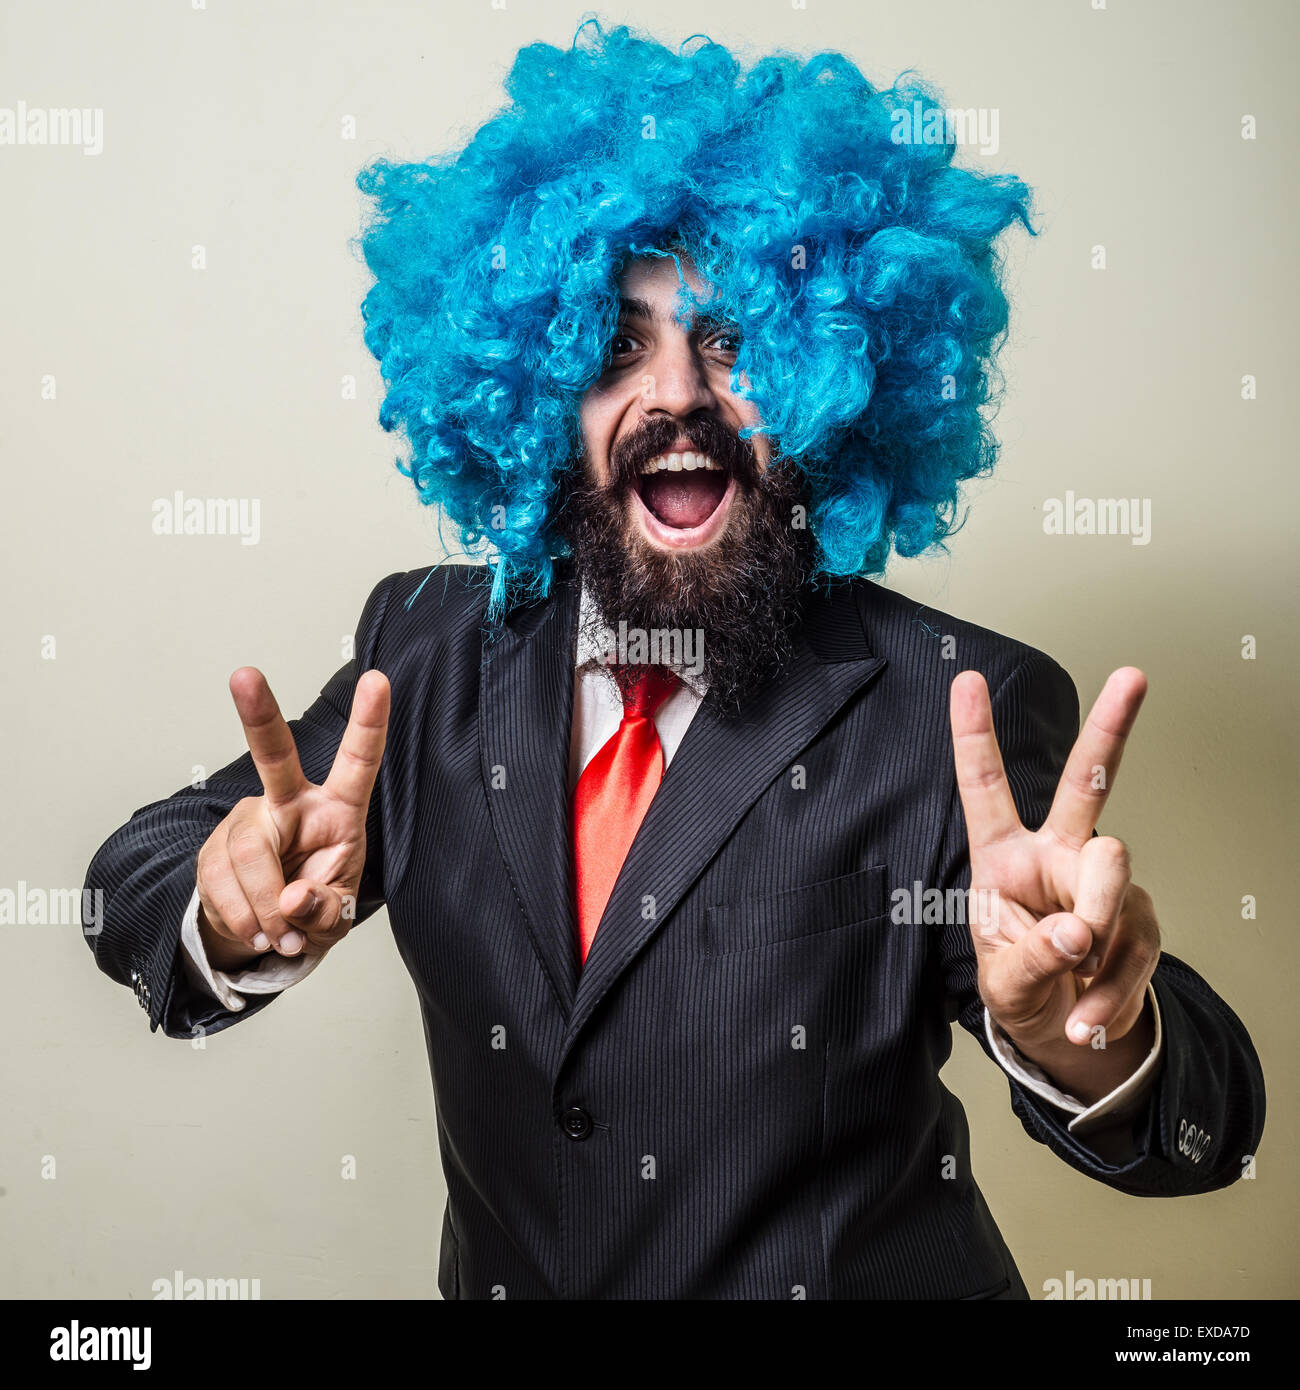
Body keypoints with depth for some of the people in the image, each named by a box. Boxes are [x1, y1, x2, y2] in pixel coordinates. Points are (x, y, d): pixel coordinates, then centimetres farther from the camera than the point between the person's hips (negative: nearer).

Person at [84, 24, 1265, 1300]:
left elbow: (1205, 1127, -22)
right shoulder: (430, 649, -10)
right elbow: (139, 876, -11)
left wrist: (1086, 1049, -46)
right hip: (496, 1272, 4)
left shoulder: (961, 712, -21)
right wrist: (232, 917, -34)